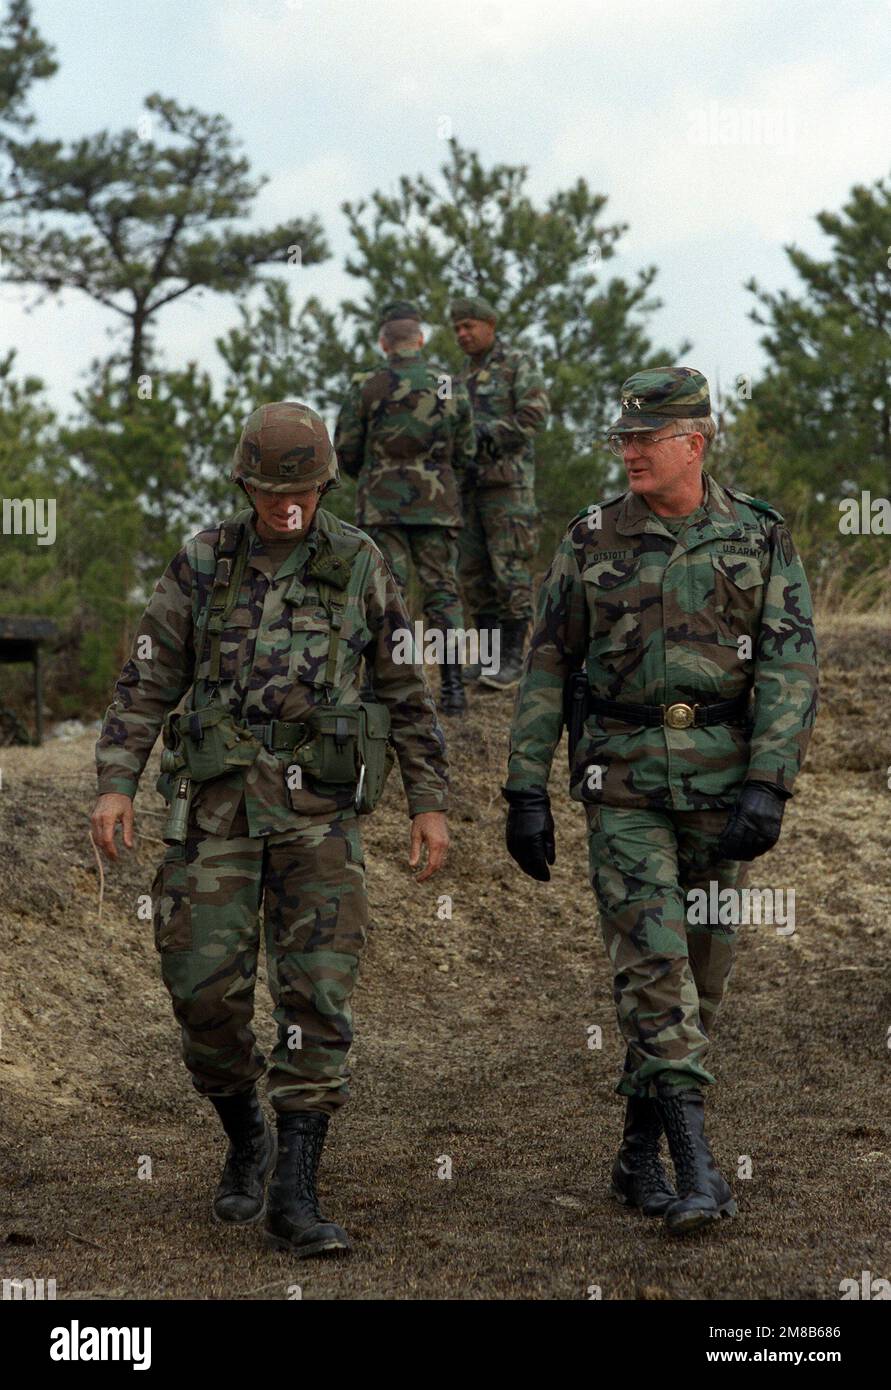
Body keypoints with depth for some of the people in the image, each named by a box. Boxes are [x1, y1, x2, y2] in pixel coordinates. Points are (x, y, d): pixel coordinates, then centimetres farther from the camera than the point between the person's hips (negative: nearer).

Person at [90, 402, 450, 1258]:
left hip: (318, 810, 0)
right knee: (207, 988, -5)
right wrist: (114, 785, -8)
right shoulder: (202, 565, 4)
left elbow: (406, 690, 7)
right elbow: (146, 682, 4)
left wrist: (430, 804, 2)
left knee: (317, 996, -9)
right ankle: (245, 1137, 24)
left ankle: (293, 1197, -8)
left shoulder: (358, 565, 3)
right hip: (219, 802, 1)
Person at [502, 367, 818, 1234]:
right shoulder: (591, 543, 5)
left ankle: (639, 1154, 21)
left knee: (701, 970, 7)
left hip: (724, 781, 1)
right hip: (624, 781, -1)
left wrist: (768, 785, -15)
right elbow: (546, 669, 7)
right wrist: (526, 789, 1)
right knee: (653, 959, -14)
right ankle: (696, 1168, -17)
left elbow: (791, 668, -4)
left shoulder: (760, 539, 3)